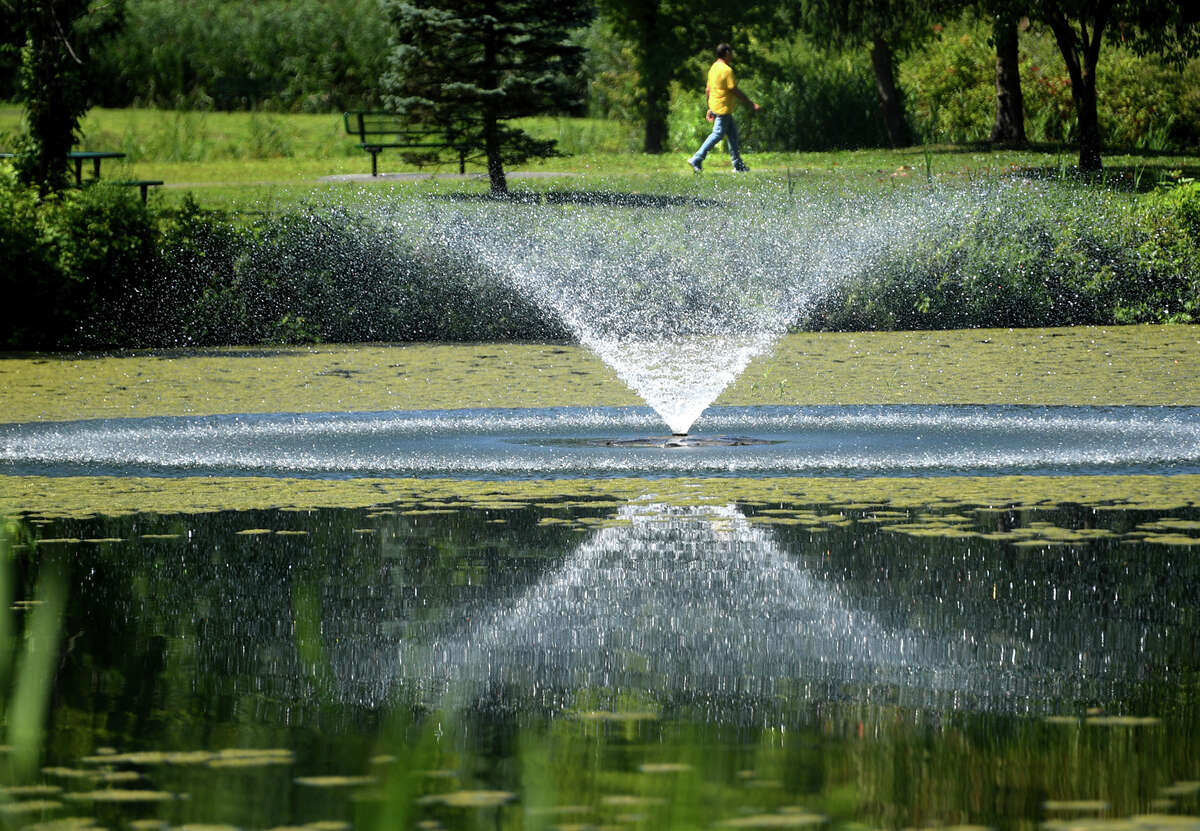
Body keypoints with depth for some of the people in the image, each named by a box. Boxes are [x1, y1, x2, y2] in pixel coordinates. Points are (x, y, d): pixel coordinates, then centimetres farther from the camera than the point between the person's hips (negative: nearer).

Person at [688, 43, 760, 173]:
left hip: (715, 107, 10)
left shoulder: (713, 67, 11)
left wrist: (710, 109, 22)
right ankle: (697, 160, -8)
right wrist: (752, 104, -12)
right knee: (718, 134, -6)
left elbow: (708, 90, 15)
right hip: (723, 109, -10)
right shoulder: (727, 70, -17)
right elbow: (735, 90, -17)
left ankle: (737, 164, 16)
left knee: (732, 133, 14)